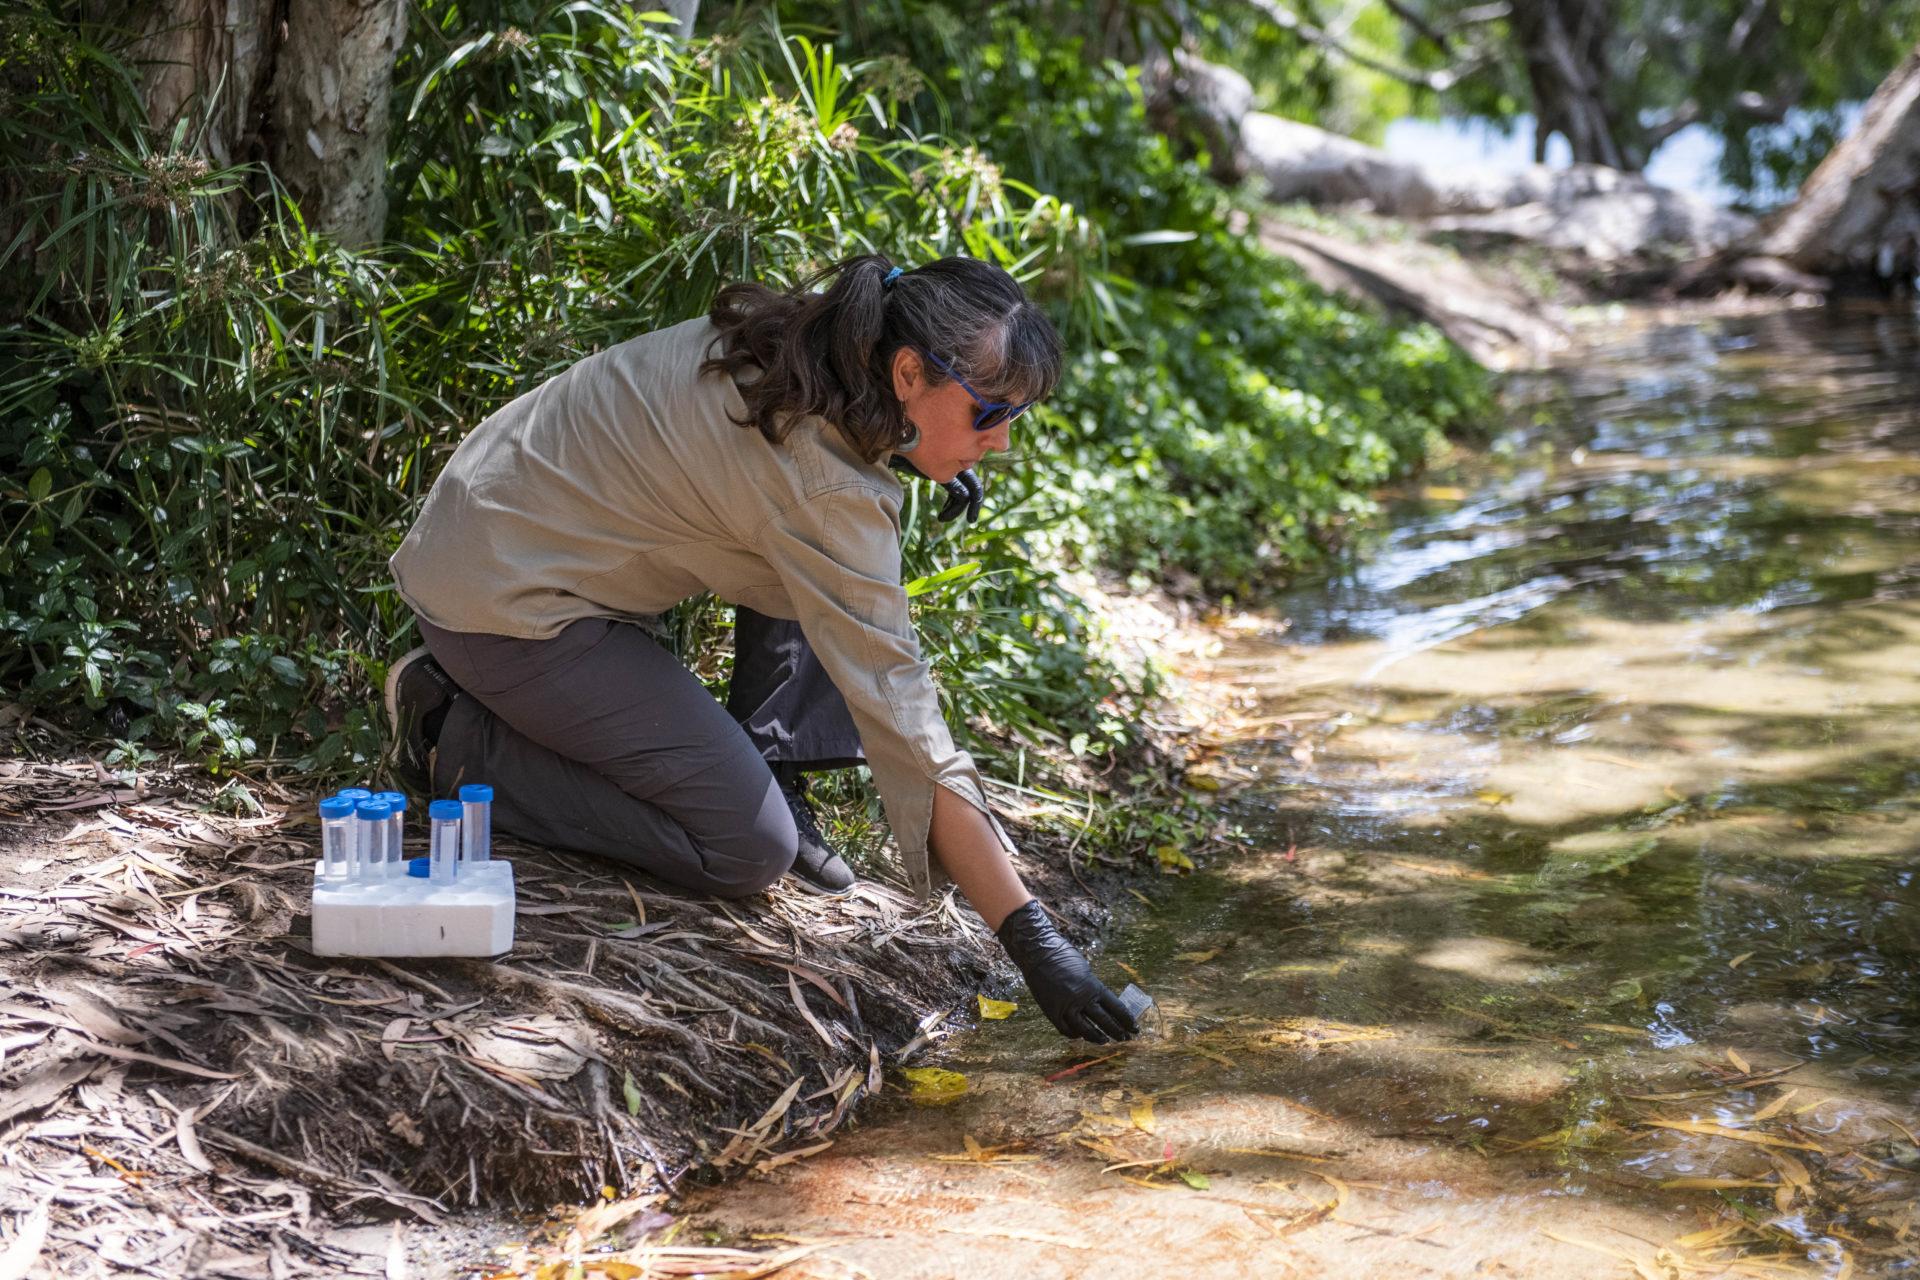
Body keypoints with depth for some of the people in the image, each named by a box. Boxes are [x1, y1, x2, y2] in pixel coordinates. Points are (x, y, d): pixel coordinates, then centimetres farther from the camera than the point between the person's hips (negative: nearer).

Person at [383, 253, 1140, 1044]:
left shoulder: (805, 339, -4)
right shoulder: (826, 488, -29)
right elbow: (897, 712, -31)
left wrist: (900, 447, 2)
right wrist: (1031, 937, -30)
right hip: (503, 600, -9)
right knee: (749, 852, -10)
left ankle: (767, 774, 6)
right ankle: (461, 741, -1)